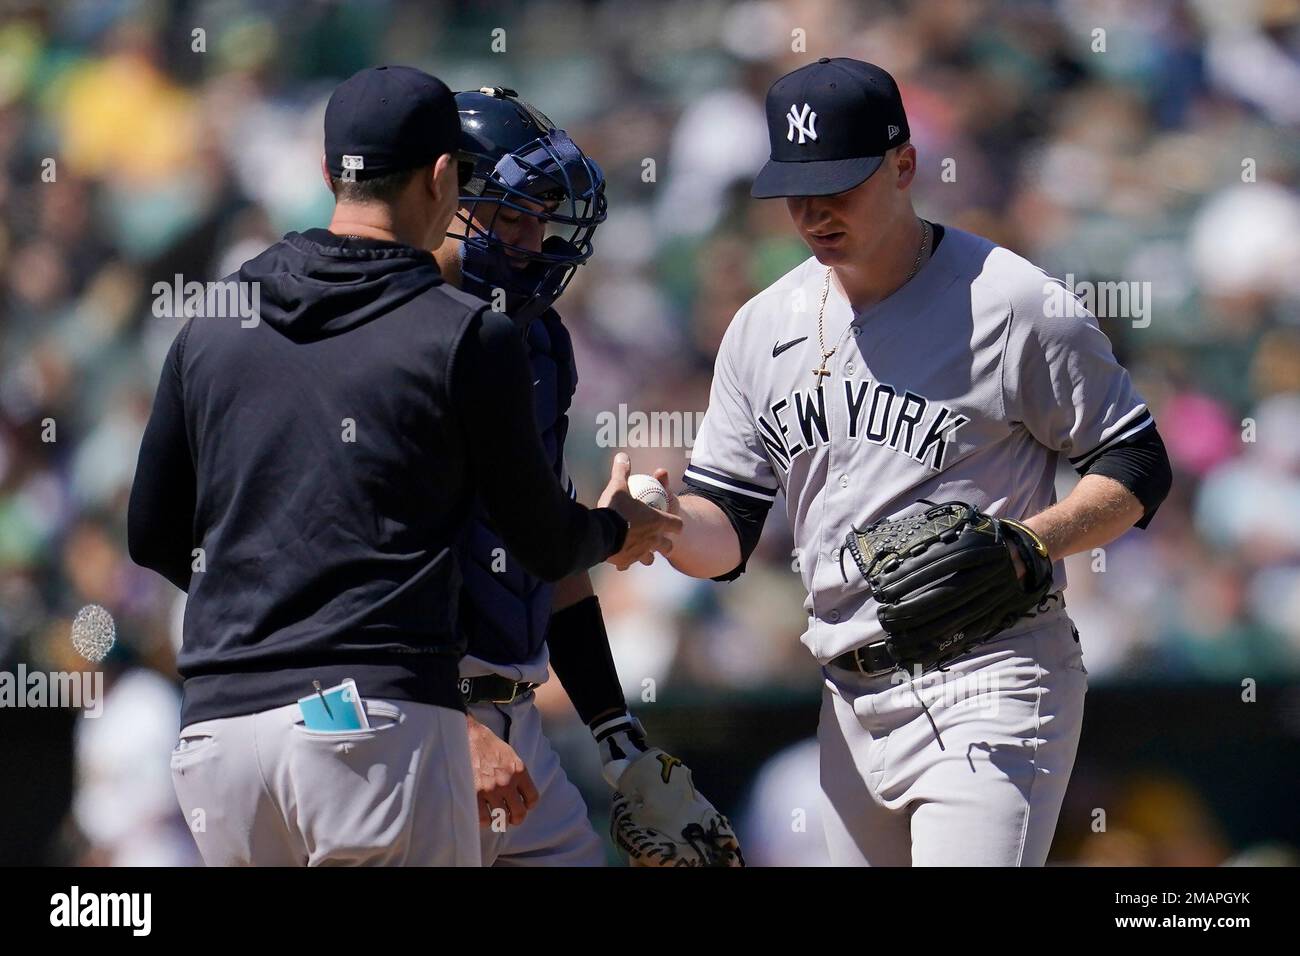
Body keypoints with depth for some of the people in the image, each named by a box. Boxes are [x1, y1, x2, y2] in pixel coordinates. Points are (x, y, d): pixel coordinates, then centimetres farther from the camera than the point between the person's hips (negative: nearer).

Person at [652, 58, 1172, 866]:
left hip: (990, 687, -7)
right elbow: (728, 530, 12)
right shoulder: (764, 328, 10)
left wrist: (1027, 547, -20)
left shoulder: (1018, 306, -9)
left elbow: (1137, 470, -3)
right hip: (852, 701, 7)